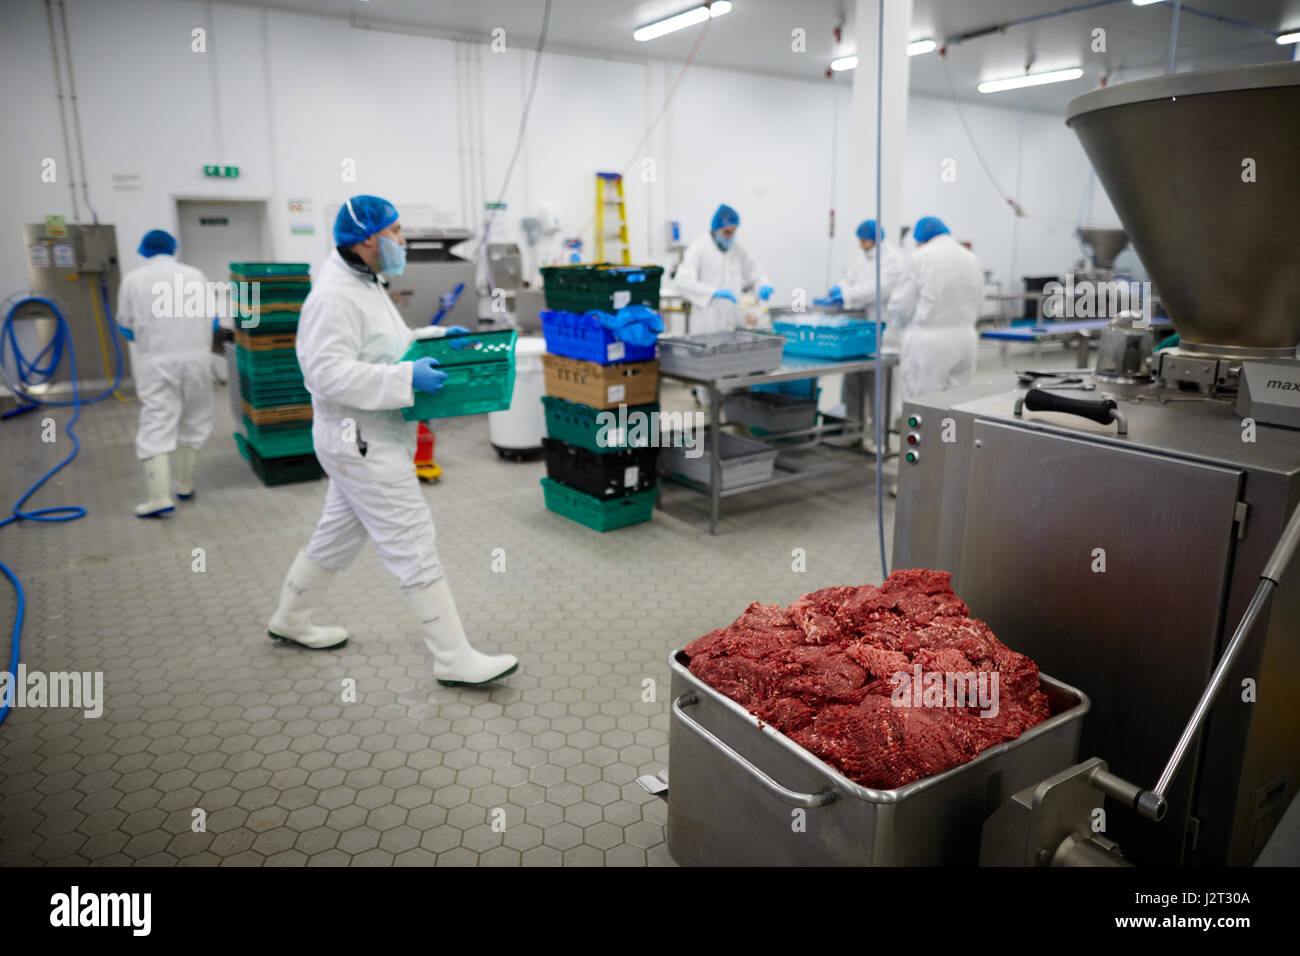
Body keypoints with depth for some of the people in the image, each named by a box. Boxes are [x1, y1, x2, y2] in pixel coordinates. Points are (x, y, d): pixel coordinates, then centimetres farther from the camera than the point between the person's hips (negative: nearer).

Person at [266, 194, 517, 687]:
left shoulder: (366, 285, 13)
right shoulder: (335, 296, -20)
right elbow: (328, 373, -26)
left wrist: (434, 336, 11)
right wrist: (407, 378, -28)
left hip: (366, 442, 11)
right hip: (364, 446, -11)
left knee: (338, 535, 23)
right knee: (414, 548, -7)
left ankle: (290, 620, 42)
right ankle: (454, 659, 1)